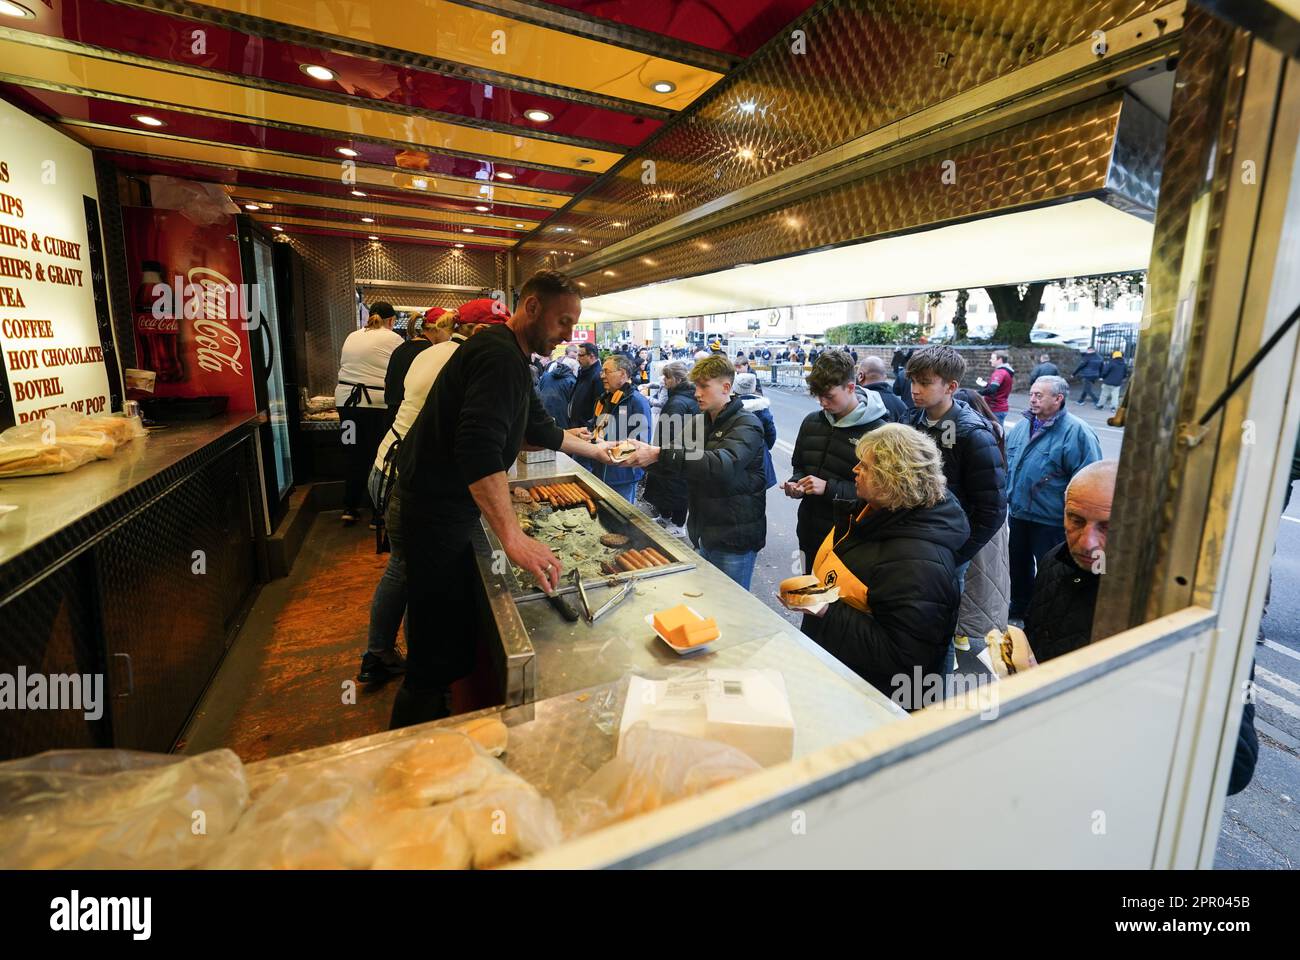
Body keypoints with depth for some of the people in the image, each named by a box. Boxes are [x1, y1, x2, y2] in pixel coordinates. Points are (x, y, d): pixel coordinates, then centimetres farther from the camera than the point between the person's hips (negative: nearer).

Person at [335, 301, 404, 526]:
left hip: (346, 399, 5)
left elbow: (343, 366, 18)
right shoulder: (393, 339, -3)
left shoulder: (352, 337, 13)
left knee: (353, 454, 13)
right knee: (377, 456, 3)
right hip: (377, 403, -5)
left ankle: (350, 508, 19)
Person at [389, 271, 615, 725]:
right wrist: (514, 539, -39)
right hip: (436, 513, -10)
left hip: (444, 508, 10)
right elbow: (479, 449, -34)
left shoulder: (511, 357, 15)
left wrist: (594, 449, 34)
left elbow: (537, 428, 28)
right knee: (438, 654, -3)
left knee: (453, 637, 19)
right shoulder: (499, 355, -20)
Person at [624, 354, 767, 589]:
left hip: (734, 539, -7)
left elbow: (722, 464, -32)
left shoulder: (747, 425, -14)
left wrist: (660, 454, -38)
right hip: (703, 534, 7)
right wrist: (645, 452, -13)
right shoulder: (700, 422, 11)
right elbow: (677, 460, 9)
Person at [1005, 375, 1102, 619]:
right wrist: (1007, 494, 14)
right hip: (1018, 514, 7)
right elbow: (1007, 461, 19)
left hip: (1051, 521, -7)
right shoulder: (1023, 426, 6)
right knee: (1019, 565, 22)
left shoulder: (1076, 432, -16)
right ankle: (1019, 610, 41)